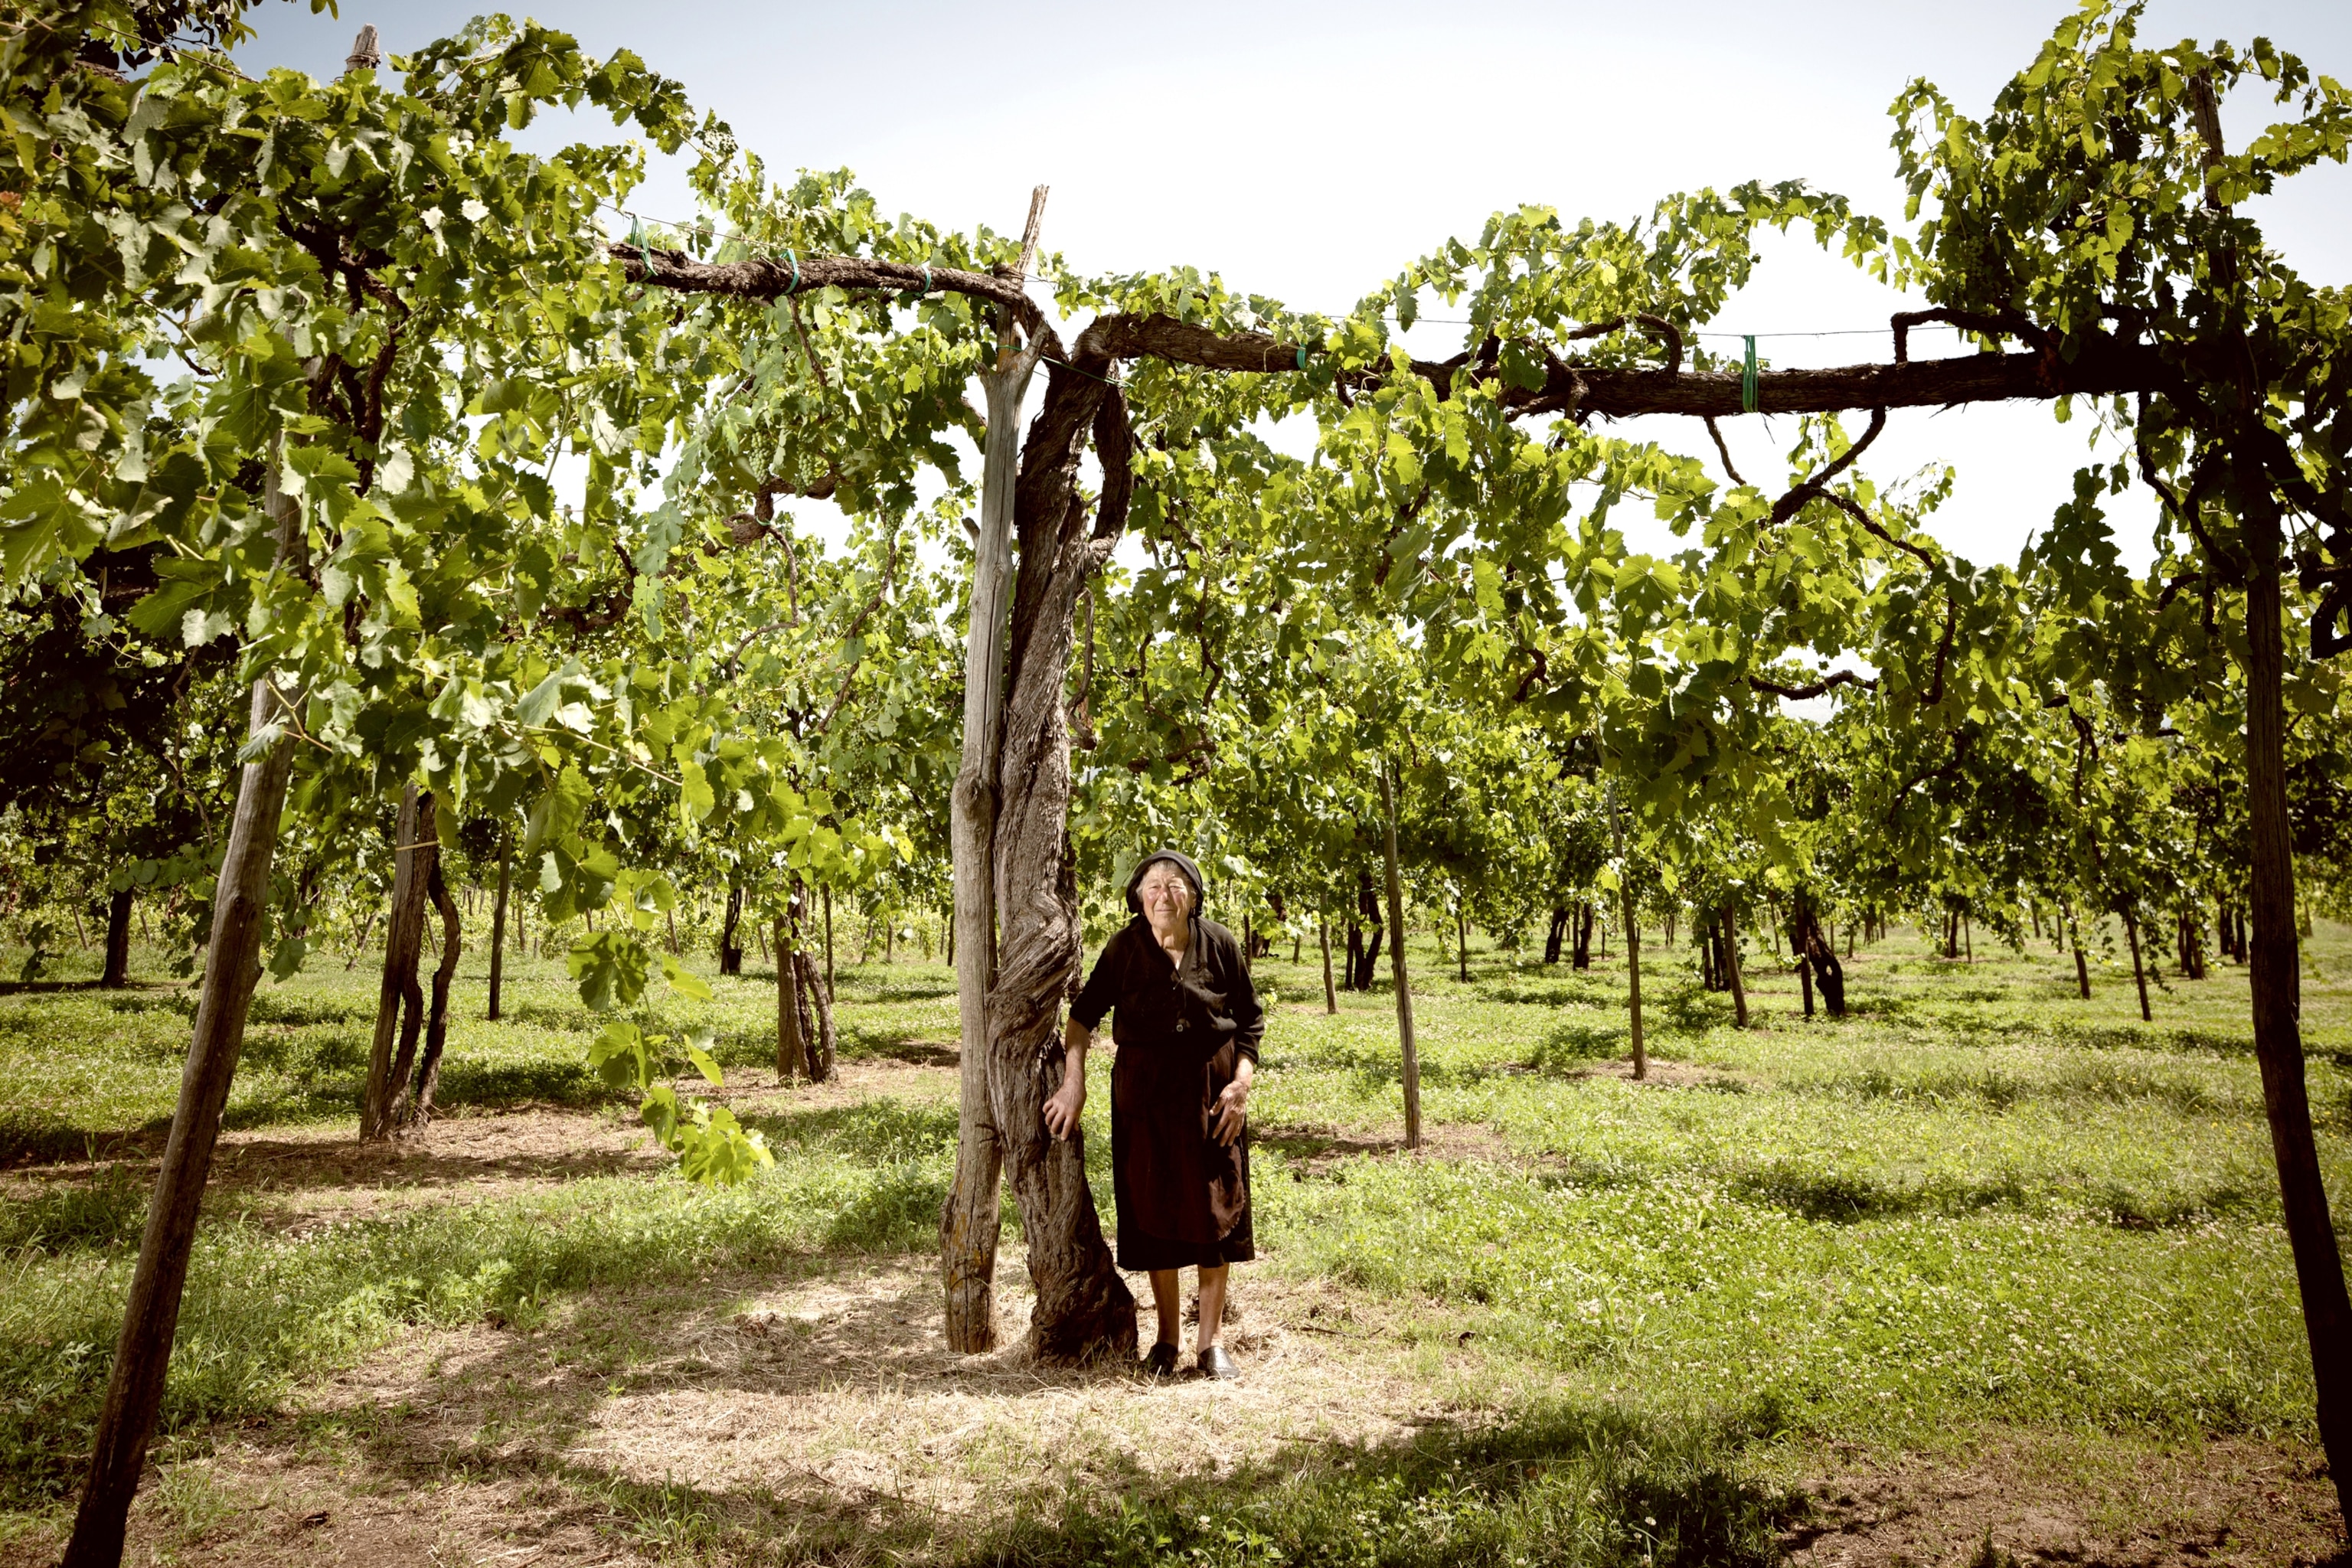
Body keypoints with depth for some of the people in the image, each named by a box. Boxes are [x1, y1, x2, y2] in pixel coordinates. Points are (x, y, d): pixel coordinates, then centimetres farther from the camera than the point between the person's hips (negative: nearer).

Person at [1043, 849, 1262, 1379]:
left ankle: (1212, 1341, 15)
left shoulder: (1219, 944, -6)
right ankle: (1167, 1336, 22)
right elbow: (1084, 1014, -3)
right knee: (1154, 1210, 6)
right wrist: (1073, 1083, -11)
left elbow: (1251, 1019, 2)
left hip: (1211, 1088, 0)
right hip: (1144, 1091, 0)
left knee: (1215, 1210, 3)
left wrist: (1241, 1084, -9)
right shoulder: (1125, 947, -7)